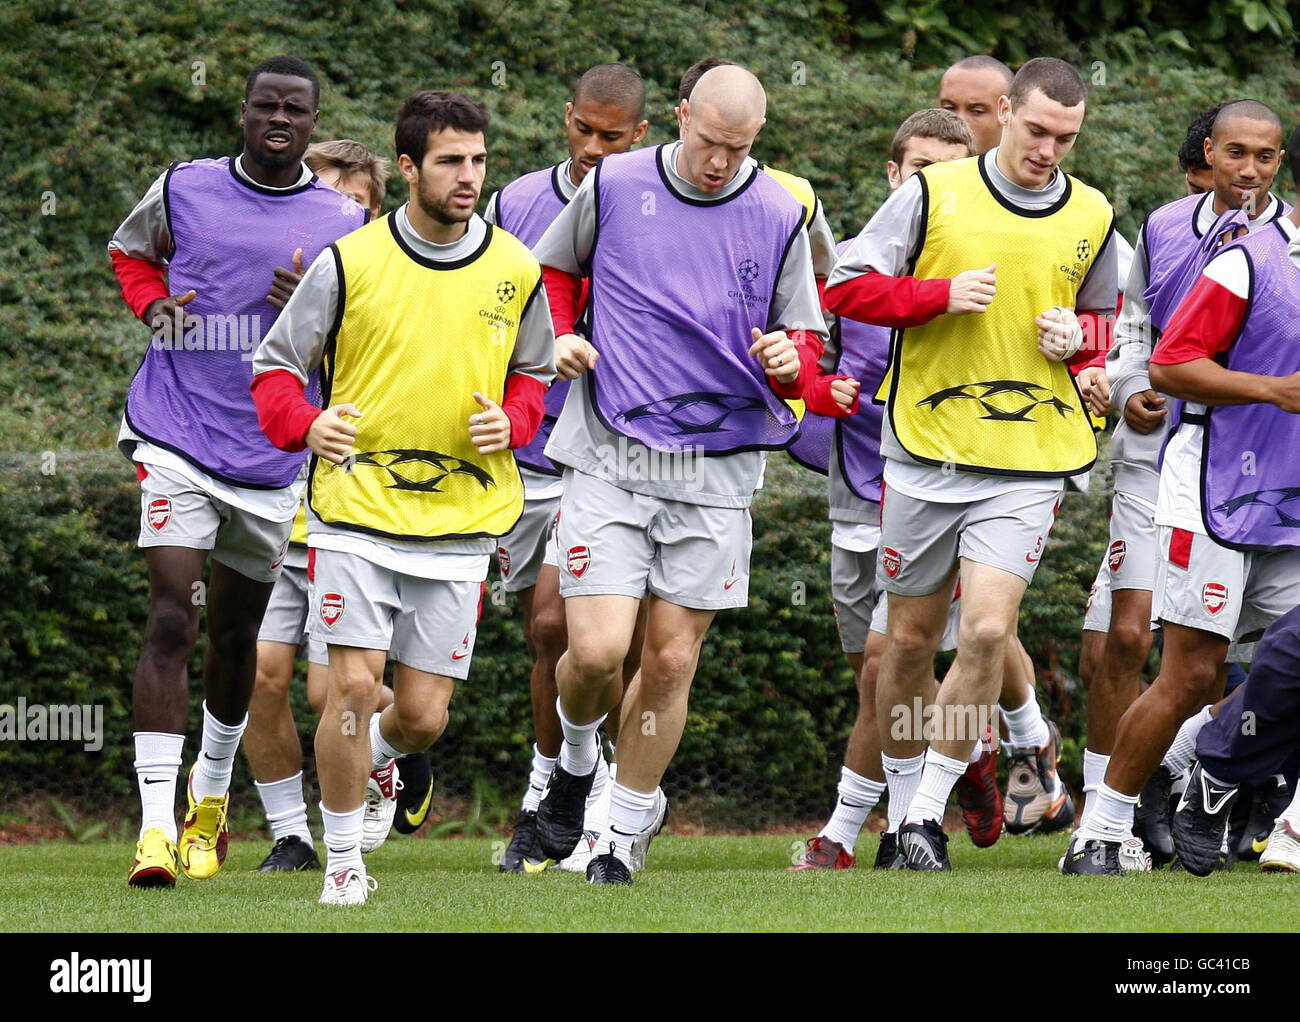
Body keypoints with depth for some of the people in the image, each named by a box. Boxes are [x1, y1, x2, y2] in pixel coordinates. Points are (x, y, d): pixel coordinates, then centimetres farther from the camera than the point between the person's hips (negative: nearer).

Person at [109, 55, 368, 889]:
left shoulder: (343, 223, 2)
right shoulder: (183, 190, 2)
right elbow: (130, 250, 22)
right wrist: (153, 305, 1)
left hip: (274, 459, 2)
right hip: (177, 439, -2)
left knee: (237, 634, 15)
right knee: (172, 620, -15)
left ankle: (211, 795, 40)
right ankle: (156, 826, -18)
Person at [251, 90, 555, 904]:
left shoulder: (516, 271, 3)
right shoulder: (350, 262, -4)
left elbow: (536, 373, 17)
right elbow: (276, 364, 3)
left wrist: (510, 422, -4)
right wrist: (306, 423, -17)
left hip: (460, 522, 2)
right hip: (357, 508, -2)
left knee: (423, 716, 2)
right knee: (354, 685, -13)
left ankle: (370, 755, 39)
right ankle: (343, 862, 4)